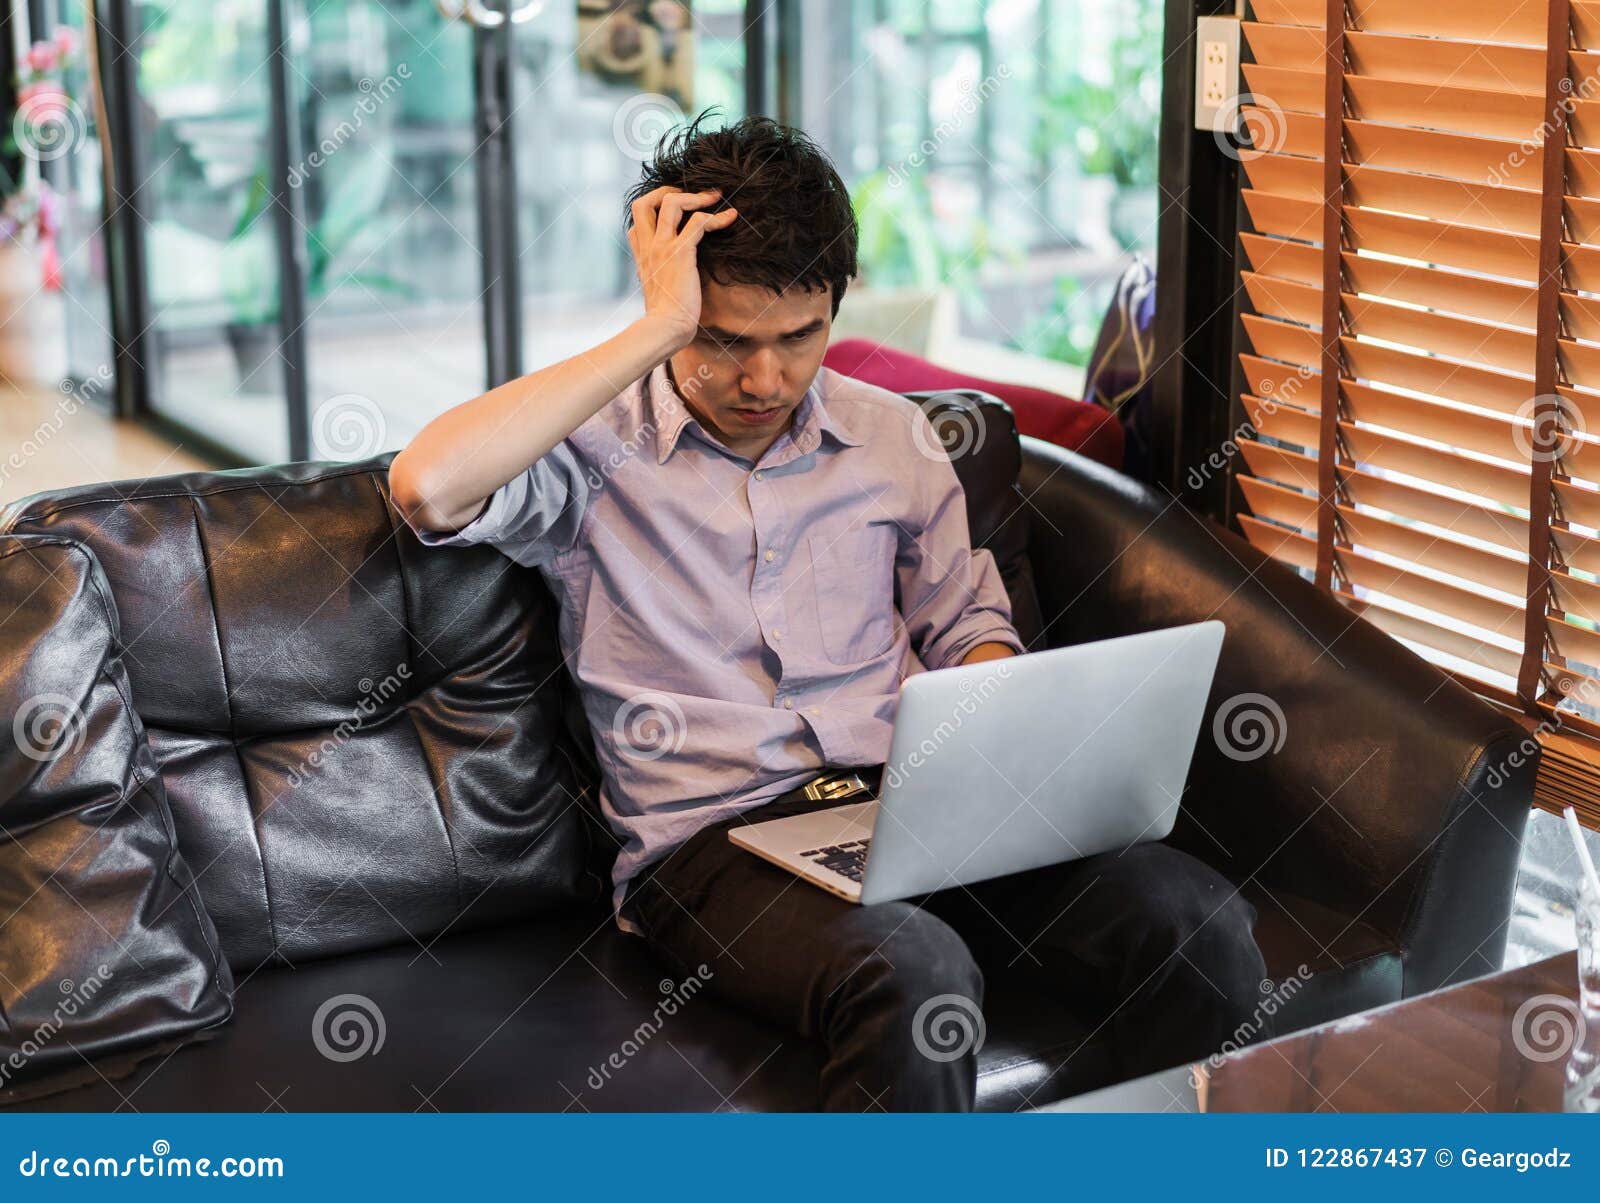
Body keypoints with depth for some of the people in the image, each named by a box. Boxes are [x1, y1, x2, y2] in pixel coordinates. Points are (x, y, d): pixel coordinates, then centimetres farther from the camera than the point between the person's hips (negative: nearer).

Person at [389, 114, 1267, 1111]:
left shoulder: (891, 437, 15)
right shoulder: (595, 450, -1)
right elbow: (429, 487, -22)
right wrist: (656, 333, -17)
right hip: (715, 838, -4)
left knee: (1198, 919, -23)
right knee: (912, 972, -39)